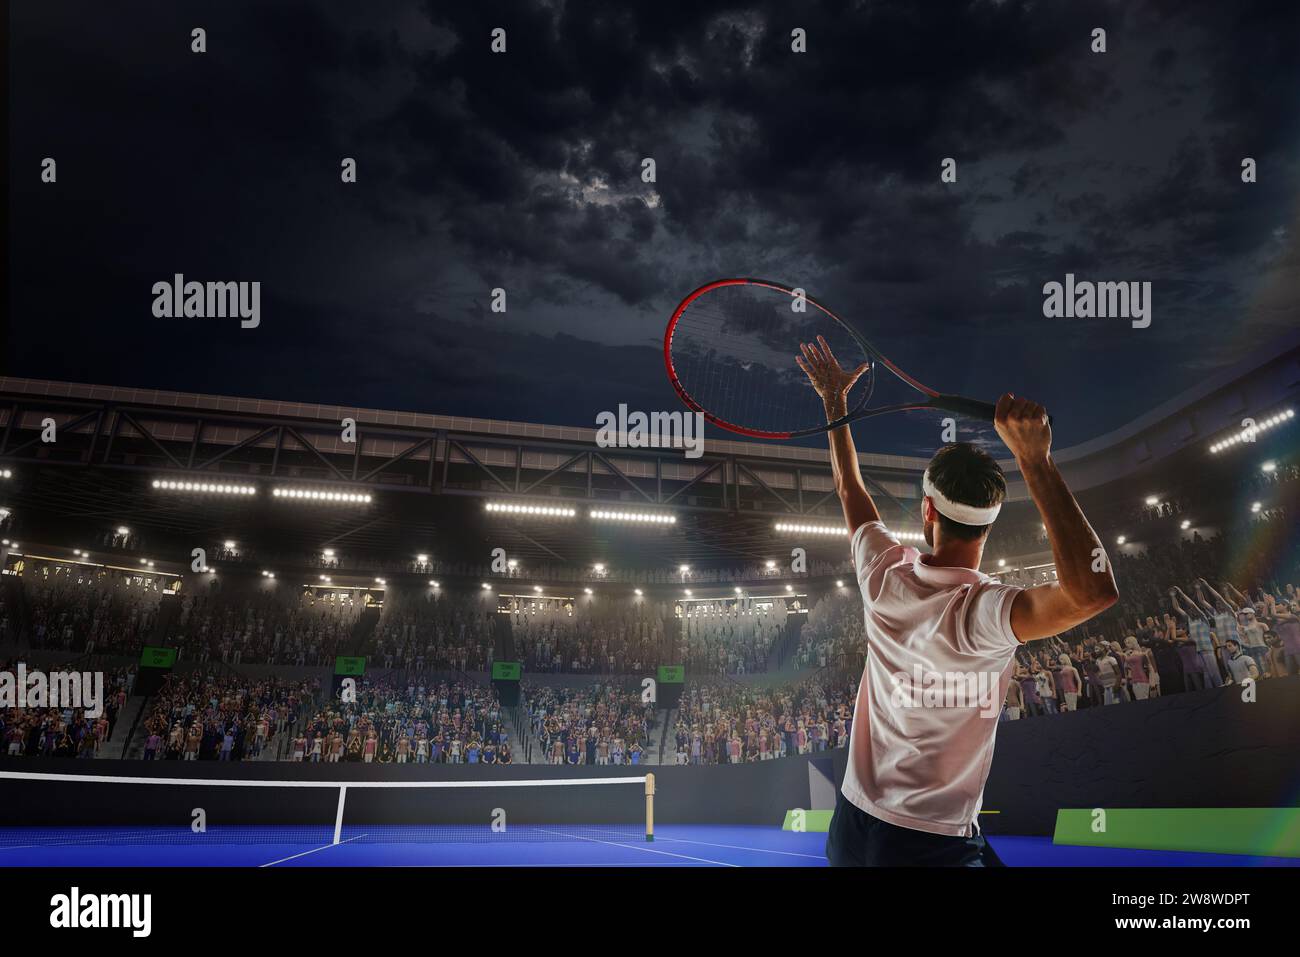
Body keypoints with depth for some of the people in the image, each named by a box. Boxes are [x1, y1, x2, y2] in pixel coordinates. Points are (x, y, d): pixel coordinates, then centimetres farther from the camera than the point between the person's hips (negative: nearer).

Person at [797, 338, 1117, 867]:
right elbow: (1095, 590, -40)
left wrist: (835, 398, 20)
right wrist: (1035, 462, -38)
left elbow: (849, 488, 8)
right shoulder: (980, 613, -27)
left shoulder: (885, 577, -10)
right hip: (933, 844, -5)